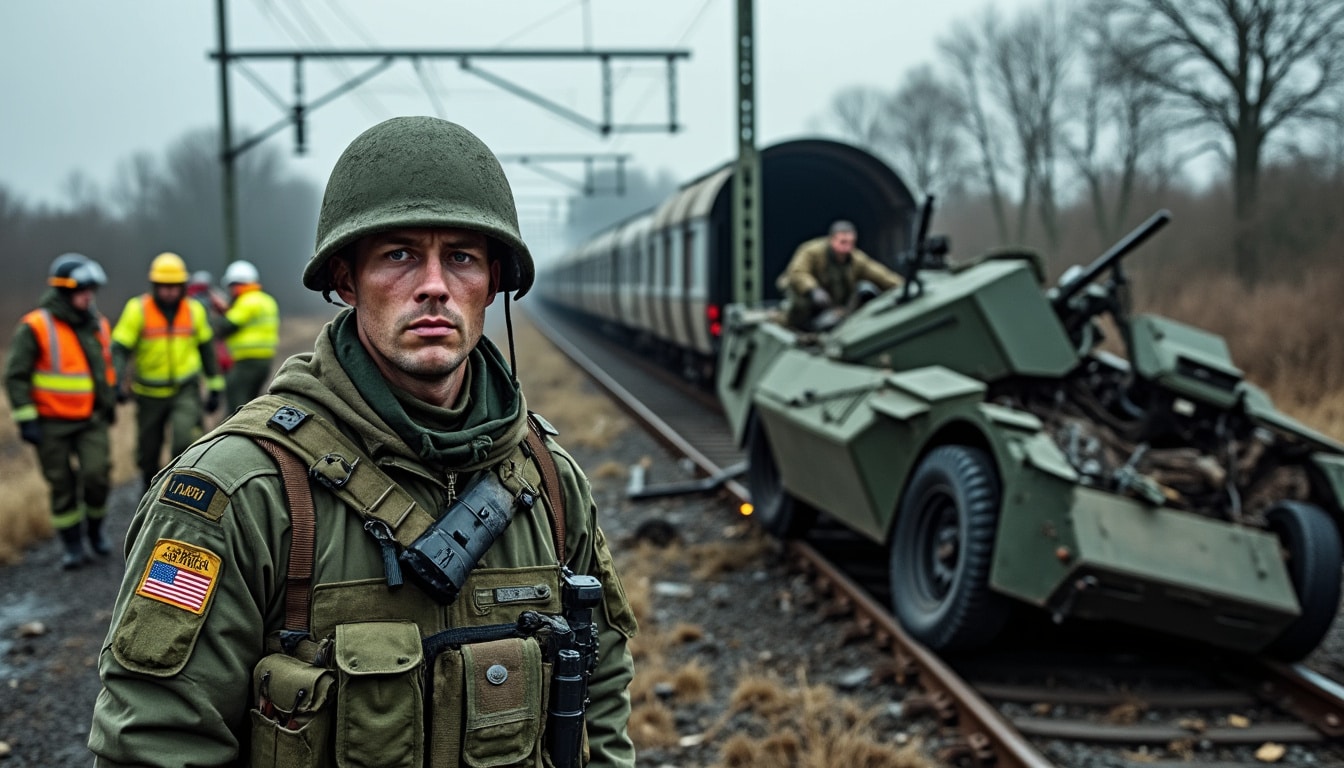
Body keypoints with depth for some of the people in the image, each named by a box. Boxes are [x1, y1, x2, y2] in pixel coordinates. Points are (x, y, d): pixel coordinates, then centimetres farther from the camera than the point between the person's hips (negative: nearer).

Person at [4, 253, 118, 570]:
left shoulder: (97, 324, 7)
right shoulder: (35, 327, -11)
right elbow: (15, 375, -9)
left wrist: (110, 401, 25)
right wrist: (26, 419, -13)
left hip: (91, 420, 3)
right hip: (52, 424, -3)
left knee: (96, 475, -11)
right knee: (62, 485, 4)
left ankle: (95, 527, 15)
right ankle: (71, 544, 19)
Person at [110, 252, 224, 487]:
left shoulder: (194, 310, -1)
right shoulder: (138, 309, -10)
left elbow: (206, 348, 11)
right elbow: (119, 348, -12)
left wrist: (215, 386, 13)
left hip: (186, 390, 0)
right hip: (150, 394, 0)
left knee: (184, 440, -23)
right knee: (148, 454, 12)